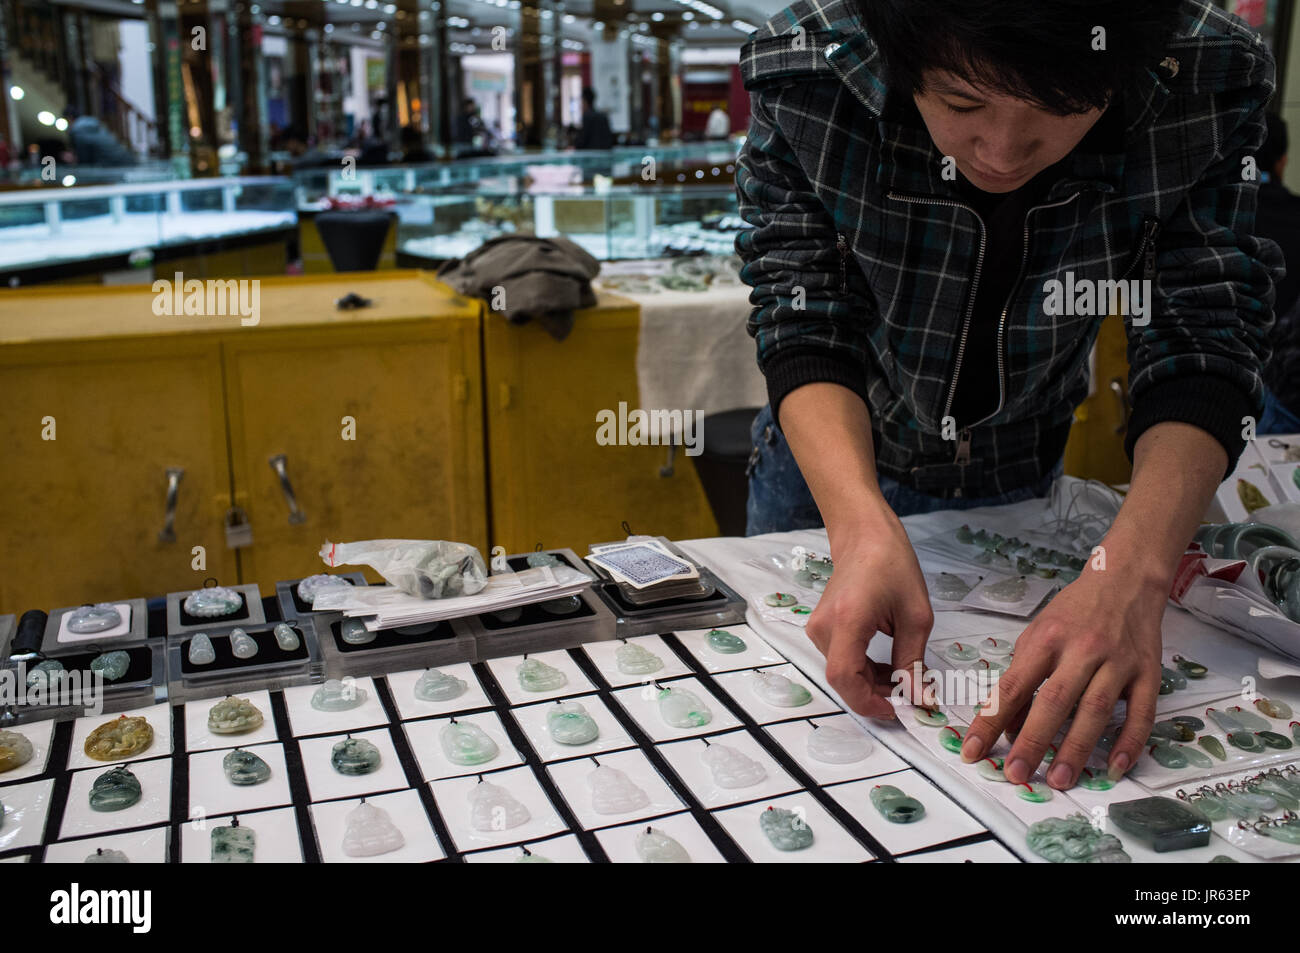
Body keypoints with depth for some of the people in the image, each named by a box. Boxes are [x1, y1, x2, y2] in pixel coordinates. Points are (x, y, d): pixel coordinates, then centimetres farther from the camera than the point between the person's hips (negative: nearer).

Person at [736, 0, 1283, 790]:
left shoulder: (1211, 82, -28)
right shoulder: (805, 72, -31)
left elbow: (1204, 347, -27)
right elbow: (806, 327, -29)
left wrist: (1132, 574, -44)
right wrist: (863, 528, -47)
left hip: (1021, 479, 1)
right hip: (832, 466, 0)